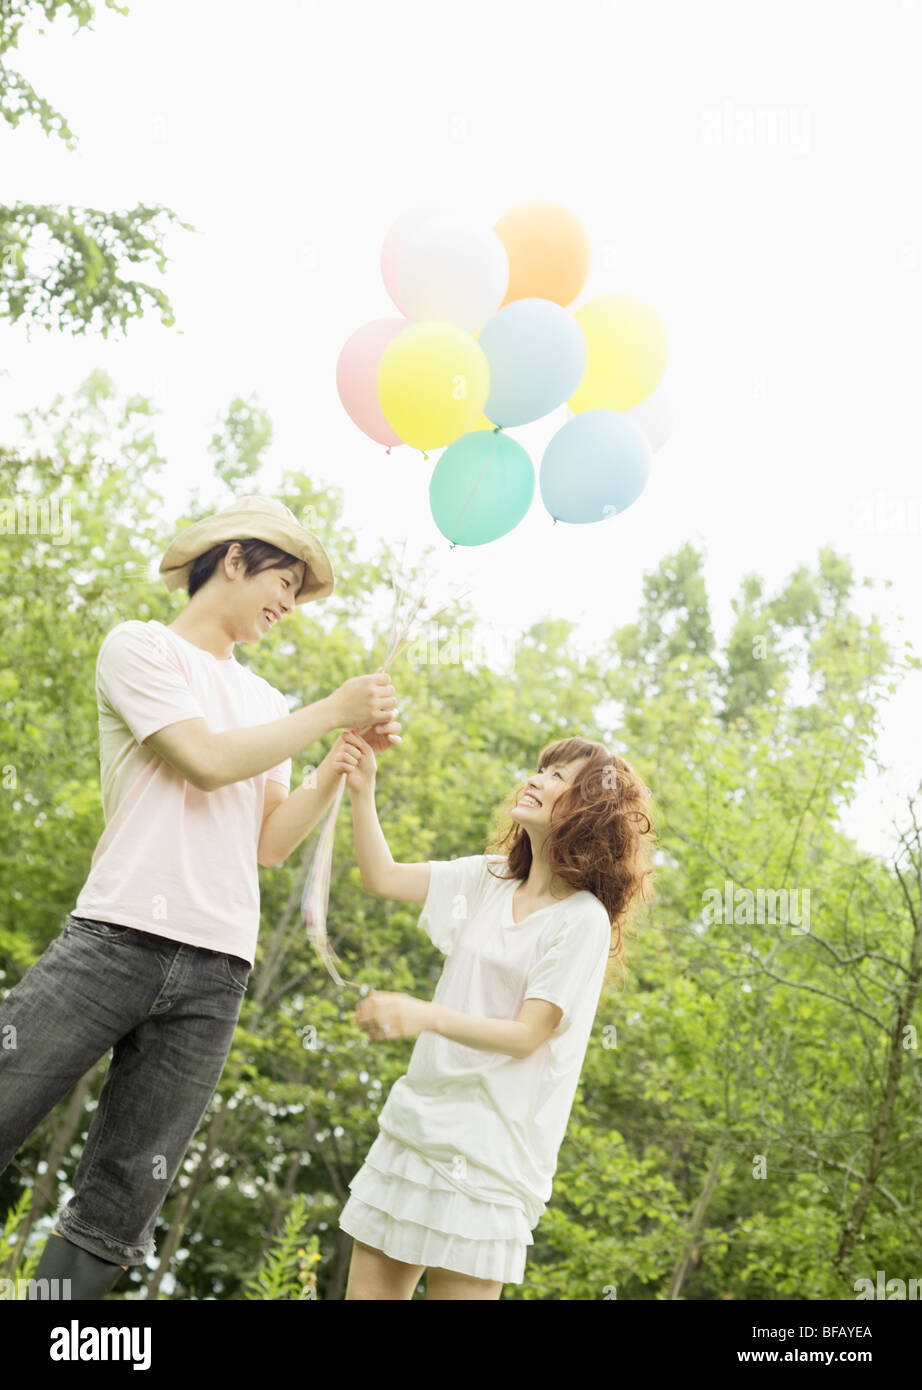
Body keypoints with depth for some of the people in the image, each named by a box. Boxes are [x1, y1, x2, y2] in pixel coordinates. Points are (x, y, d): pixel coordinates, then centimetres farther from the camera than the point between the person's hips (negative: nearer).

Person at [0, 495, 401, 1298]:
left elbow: (270, 843, 17)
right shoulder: (141, 647, 6)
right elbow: (207, 760, -8)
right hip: (117, 941, -5)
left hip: (215, 973, 5)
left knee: (114, 1219, 0)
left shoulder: (267, 705, 24)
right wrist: (332, 712, 0)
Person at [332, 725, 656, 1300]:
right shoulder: (488, 879, 10)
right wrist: (363, 790, -3)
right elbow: (383, 877, 11)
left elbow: (526, 1034, -16)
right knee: (368, 1289, 7)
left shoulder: (583, 920, -11)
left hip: (486, 1143, -7)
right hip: (418, 1122, 7)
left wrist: (426, 1016, -30)